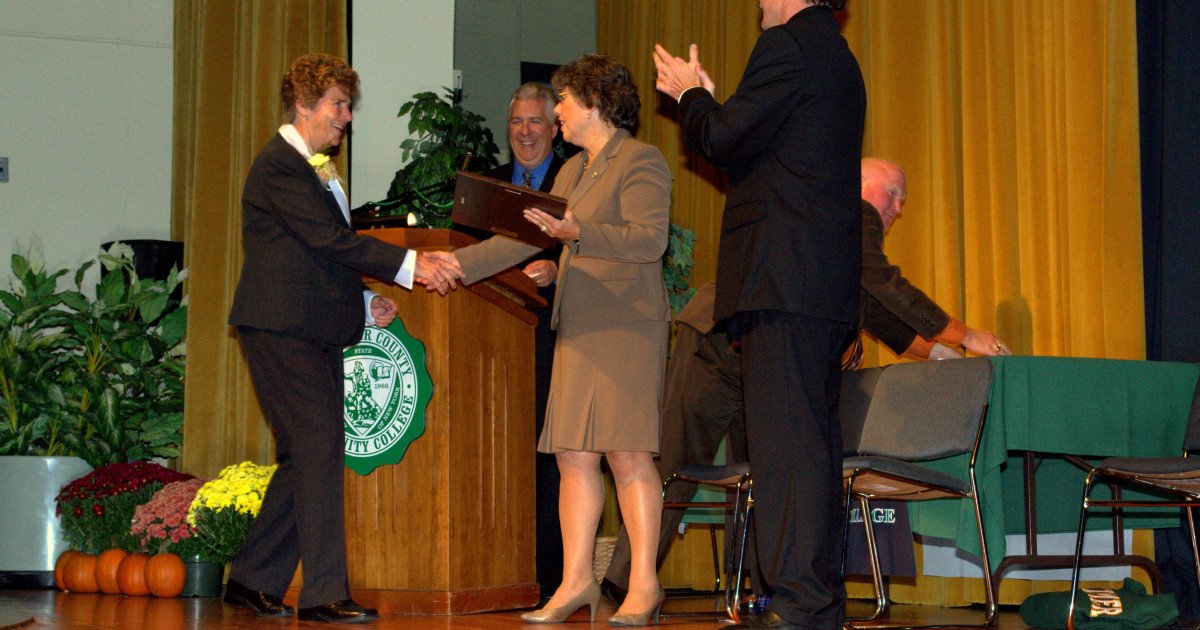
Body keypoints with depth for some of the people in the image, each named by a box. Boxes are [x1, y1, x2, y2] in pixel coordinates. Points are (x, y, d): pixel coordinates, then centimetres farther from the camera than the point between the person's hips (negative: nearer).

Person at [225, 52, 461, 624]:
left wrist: (364, 303, 10)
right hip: (282, 329, -10)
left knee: (304, 458, 11)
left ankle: (252, 580, 20)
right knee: (319, 452, -11)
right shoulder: (279, 164, -11)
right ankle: (325, 593, -7)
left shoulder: (314, 168, 21)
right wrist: (410, 265, -23)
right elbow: (330, 239, -21)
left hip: (316, 330, 10)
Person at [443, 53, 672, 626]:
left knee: (626, 453, -7)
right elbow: (525, 237, 22)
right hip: (578, 330, 8)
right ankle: (576, 581, 9)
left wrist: (577, 233, -29)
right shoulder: (573, 170, 21)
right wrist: (457, 264, 16)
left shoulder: (640, 161, -5)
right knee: (573, 456, 5)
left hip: (625, 326, -8)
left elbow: (649, 237, -18)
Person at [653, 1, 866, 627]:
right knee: (812, 435, 10)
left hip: (783, 275, -10)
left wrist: (690, 93, 8)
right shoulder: (837, 57, 24)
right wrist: (704, 99, 25)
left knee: (785, 436, -11)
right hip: (827, 282, 10)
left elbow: (724, 139, -11)